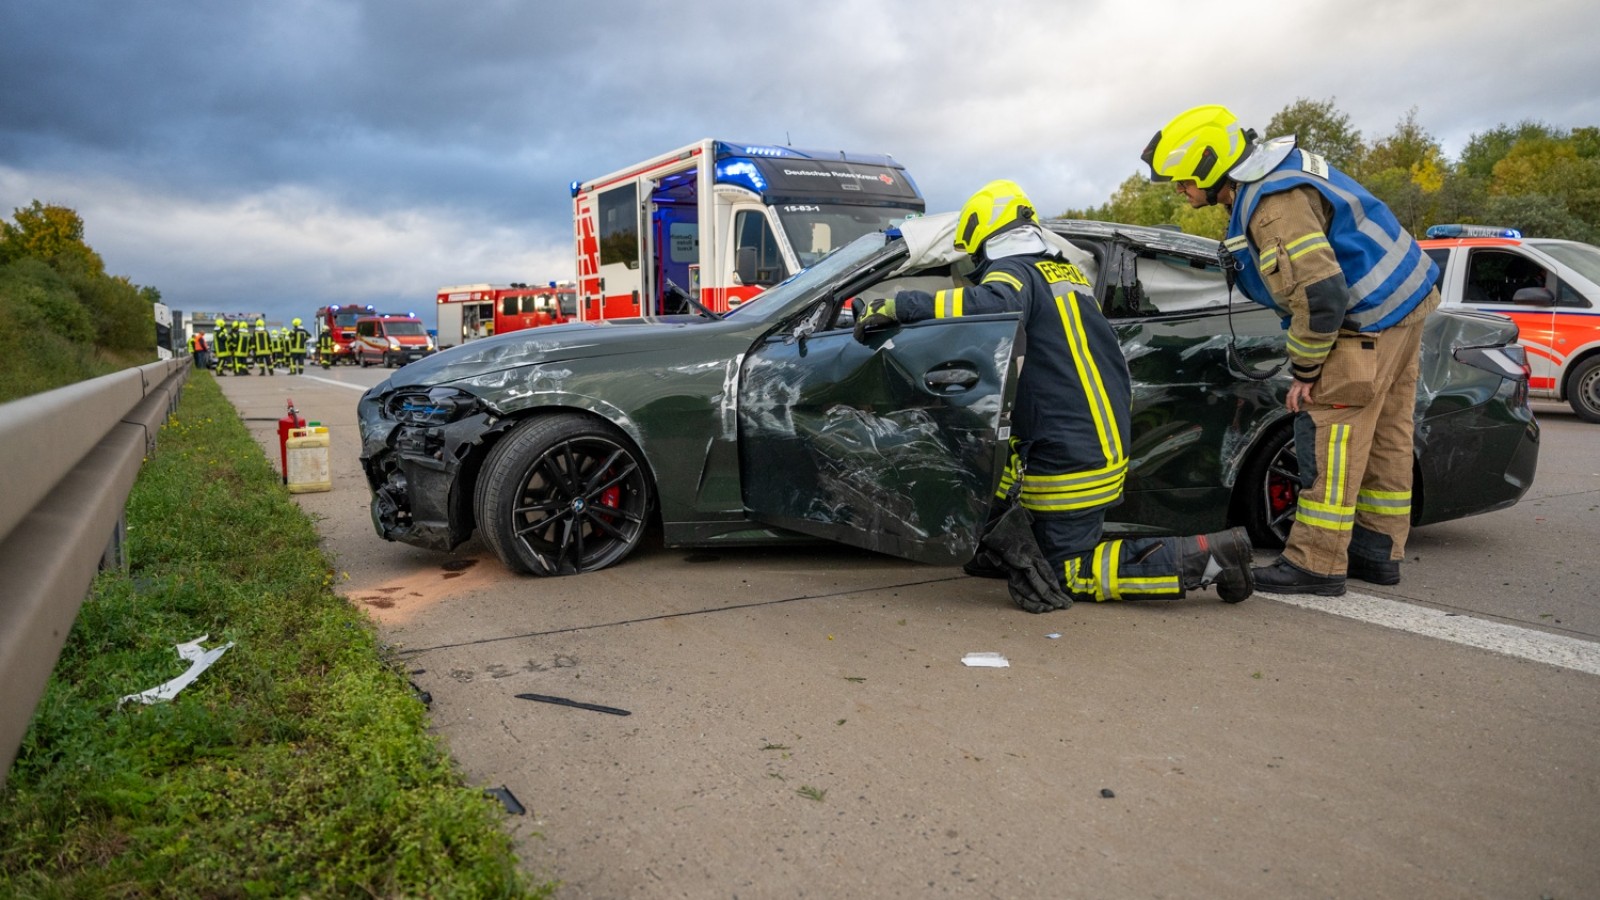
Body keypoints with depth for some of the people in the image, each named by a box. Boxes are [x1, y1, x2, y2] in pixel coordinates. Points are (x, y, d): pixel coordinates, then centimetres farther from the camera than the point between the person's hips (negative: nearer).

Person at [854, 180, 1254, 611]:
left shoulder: (1014, 271, -11)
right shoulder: (1068, 272, 16)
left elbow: (995, 305, -36)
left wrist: (899, 305, -31)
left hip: (1070, 460, -9)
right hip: (1109, 442, 9)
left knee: (1070, 576, 5)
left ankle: (1207, 555, -3)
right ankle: (997, 542, 24)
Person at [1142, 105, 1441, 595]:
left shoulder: (1275, 205, -25)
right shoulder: (1275, 171, 9)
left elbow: (1320, 294, -30)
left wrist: (1305, 371, -17)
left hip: (1371, 317, -11)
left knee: (1329, 435, -8)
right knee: (1383, 434, 14)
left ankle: (1316, 564, -4)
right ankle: (1378, 551, 24)